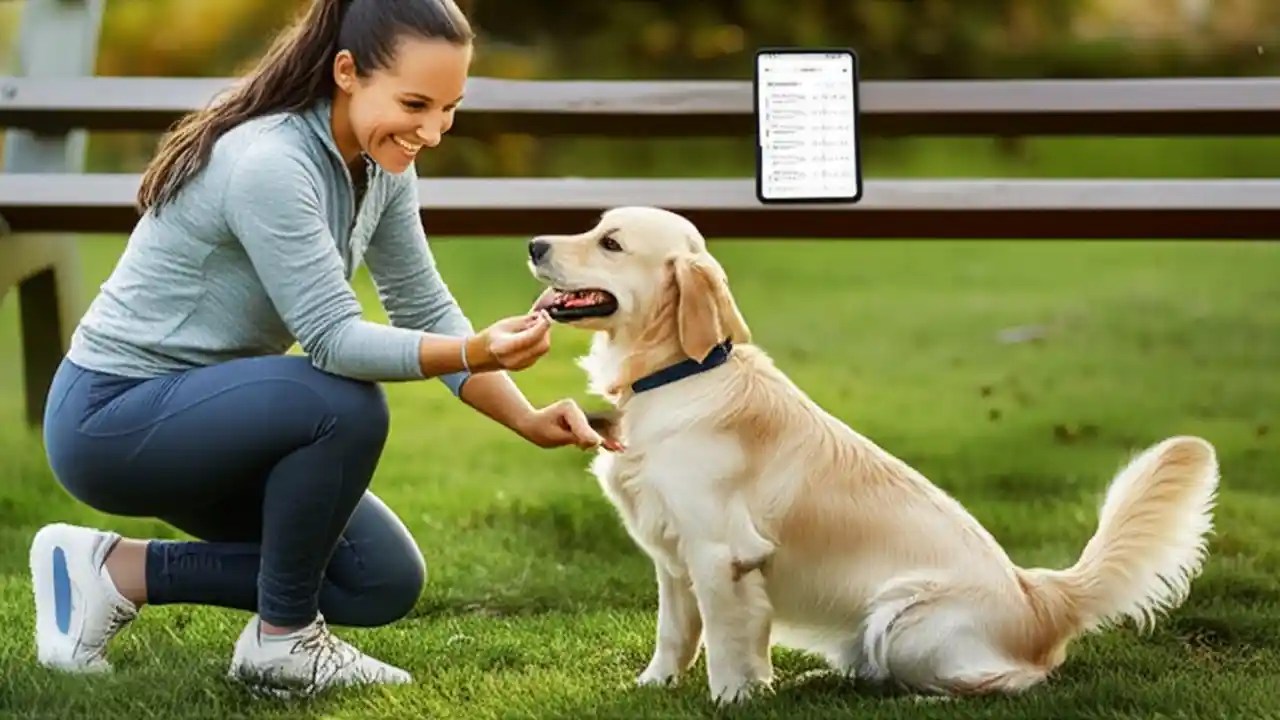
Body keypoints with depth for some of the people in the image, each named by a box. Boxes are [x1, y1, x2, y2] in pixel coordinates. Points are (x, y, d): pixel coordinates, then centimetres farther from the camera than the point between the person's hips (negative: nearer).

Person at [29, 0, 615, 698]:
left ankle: (117, 570, 10)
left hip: (203, 410, 9)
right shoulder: (268, 164, -27)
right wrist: (475, 353, -43)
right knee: (346, 407, -31)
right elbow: (332, 338, -29)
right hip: (108, 415, -9)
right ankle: (283, 639, -9)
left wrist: (527, 420, -11)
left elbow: (426, 311, 2)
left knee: (384, 584, 6)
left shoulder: (379, 164, 0)